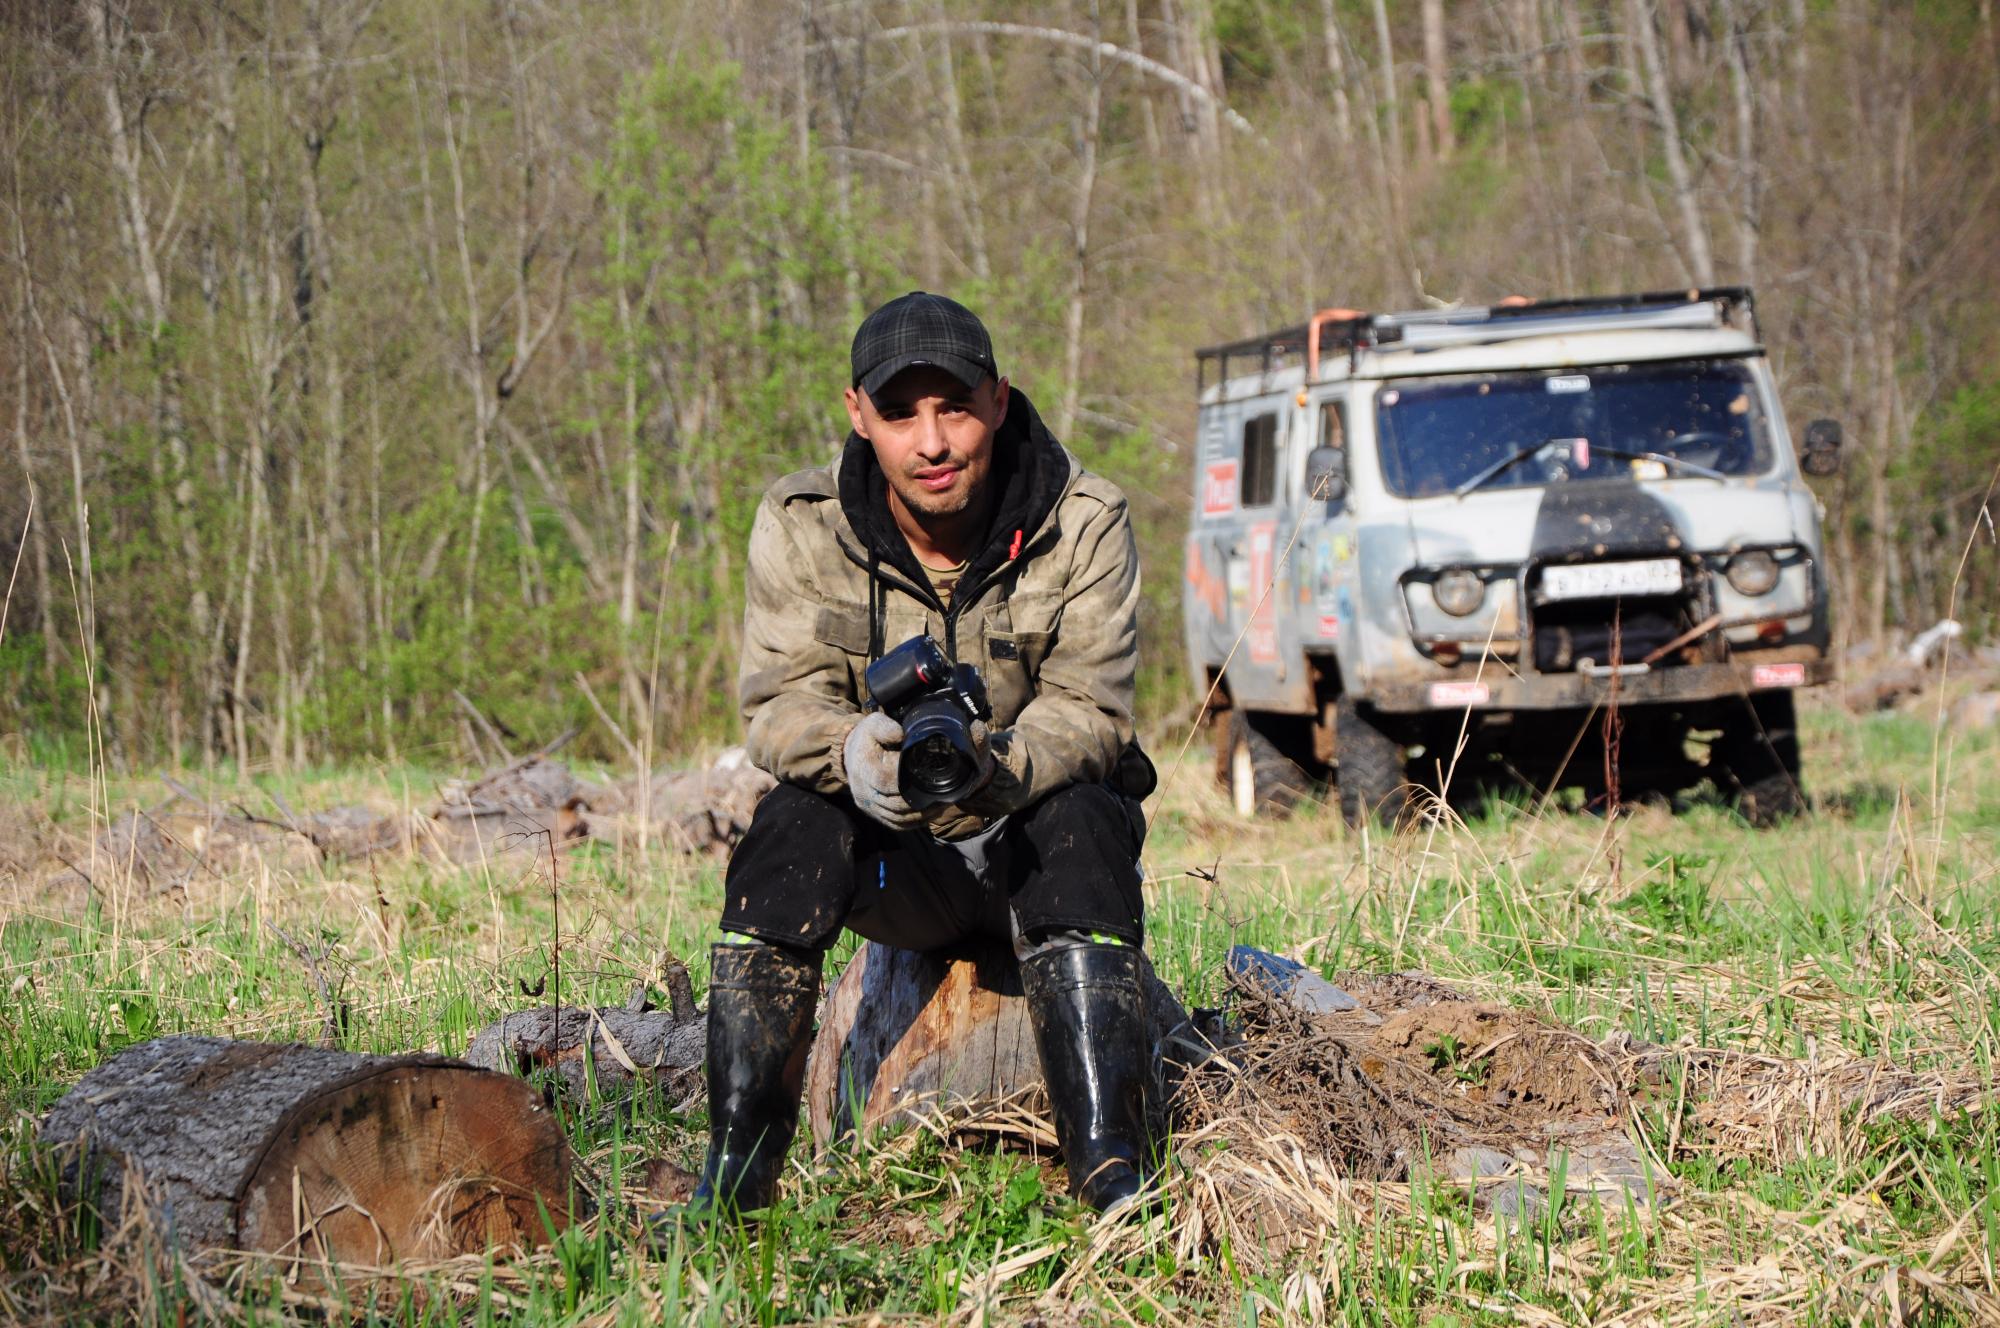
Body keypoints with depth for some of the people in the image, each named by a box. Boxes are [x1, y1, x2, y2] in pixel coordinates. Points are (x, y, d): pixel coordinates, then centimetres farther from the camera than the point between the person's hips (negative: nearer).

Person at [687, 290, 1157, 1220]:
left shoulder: (1083, 522, -13)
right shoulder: (799, 525, -9)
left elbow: (1091, 711, -19)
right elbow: (778, 705, -15)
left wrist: (994, 766, -41)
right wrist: (851, 750, -41)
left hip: (1032, 834, -1)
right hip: (893, 861, 1)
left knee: (1083, 821, -34)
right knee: (793, 821, -29)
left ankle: (1112, 1174, -35)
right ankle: (733, 1177, -26)